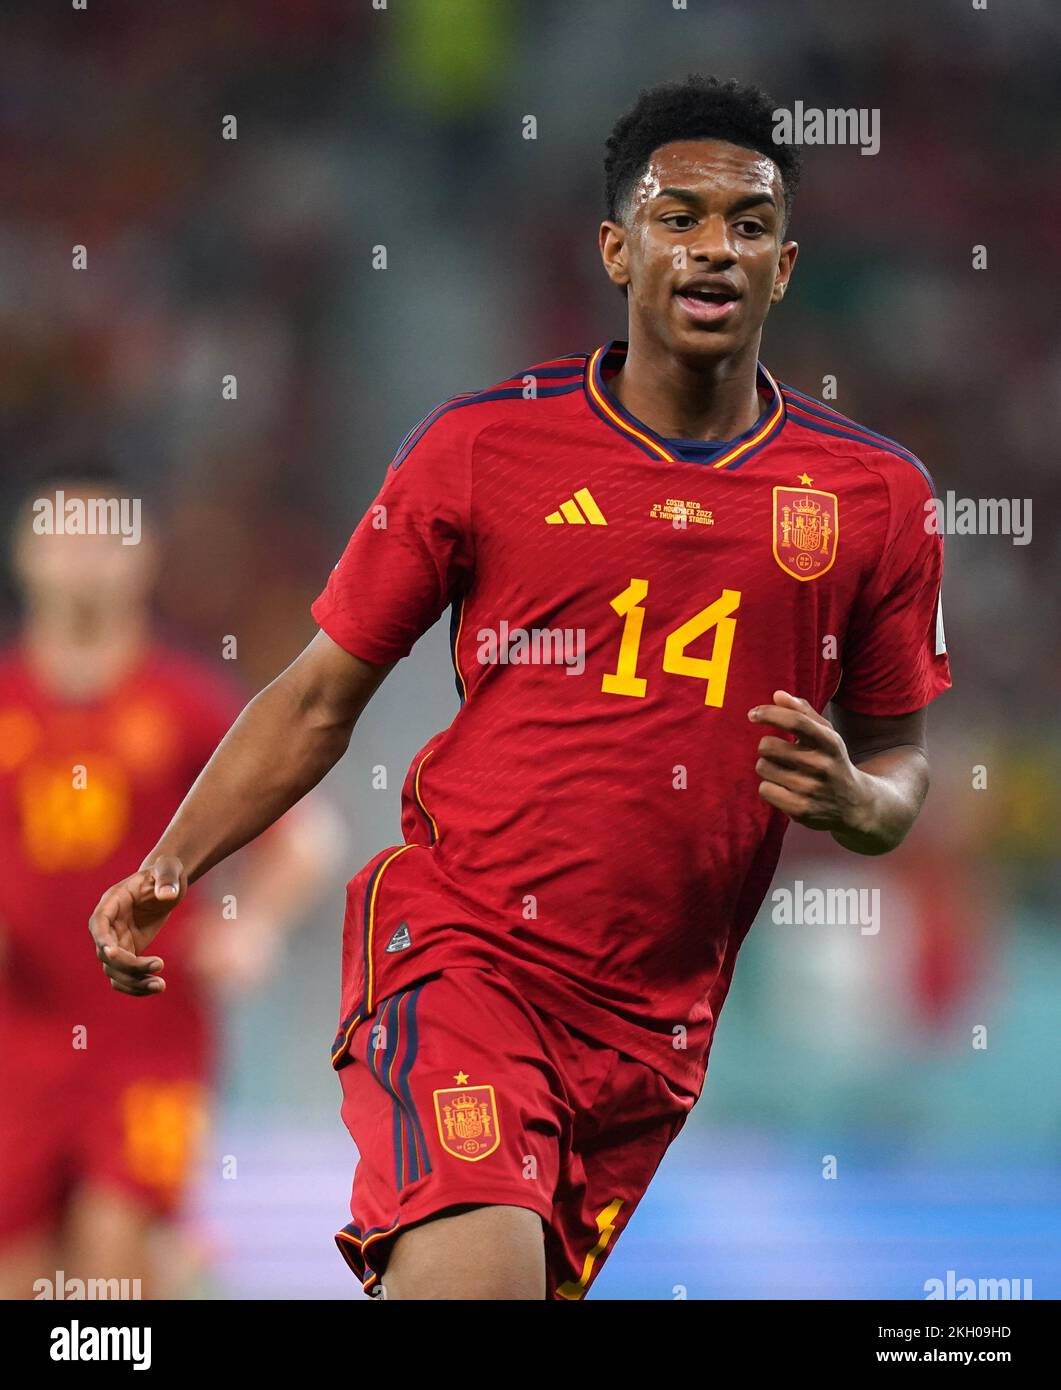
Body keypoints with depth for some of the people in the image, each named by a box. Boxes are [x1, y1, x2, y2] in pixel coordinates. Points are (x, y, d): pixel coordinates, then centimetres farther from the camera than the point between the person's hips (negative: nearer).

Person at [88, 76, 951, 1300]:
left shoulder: (876, 496, 5)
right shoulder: (481, 447, -1)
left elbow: (900, 760, 15)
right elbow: (320, 698, 6)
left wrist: (854, 801, -9)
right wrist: (169, 868, -4)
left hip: (662, 1014, 4)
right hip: (459, 947, -3)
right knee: (471, 1279, -28)